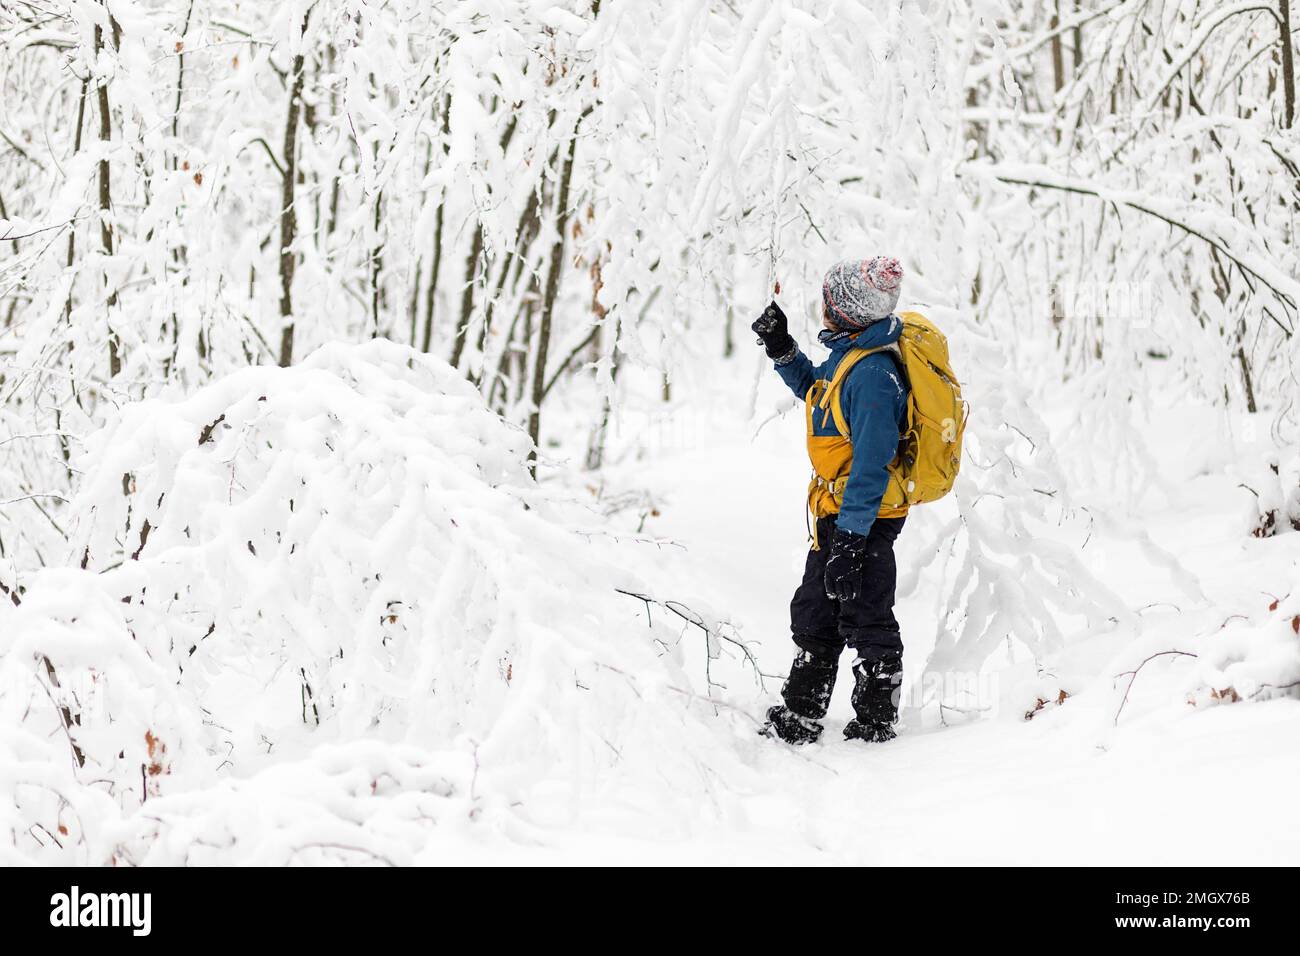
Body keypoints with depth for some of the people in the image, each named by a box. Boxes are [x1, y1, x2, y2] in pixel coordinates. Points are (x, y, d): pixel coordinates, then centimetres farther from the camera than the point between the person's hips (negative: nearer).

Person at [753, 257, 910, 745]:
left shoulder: (871, 373, -25)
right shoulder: (849, 356, 6)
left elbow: (872, 463, -27)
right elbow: (814, 387, 30)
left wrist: (851, 536, -27)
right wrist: (781, 349, 15)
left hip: (864, 517, -11)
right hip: (837, 513, 11)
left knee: (864, 621, 1)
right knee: (813, 615, 18)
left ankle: (875, 725, 13)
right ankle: (798, 717, 29)